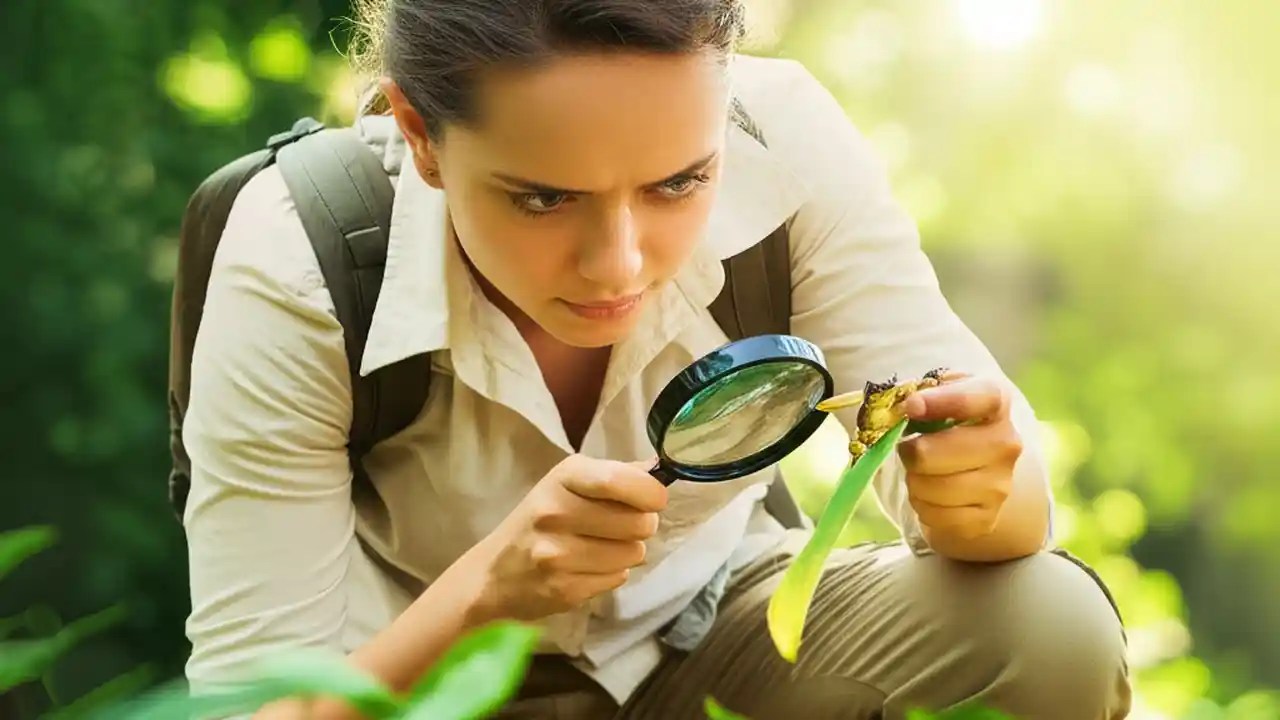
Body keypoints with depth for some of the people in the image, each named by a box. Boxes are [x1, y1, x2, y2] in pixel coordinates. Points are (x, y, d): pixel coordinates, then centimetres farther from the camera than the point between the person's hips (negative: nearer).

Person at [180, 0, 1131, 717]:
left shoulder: (788, 146, -23)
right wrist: (486, 592, -41)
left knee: (1055, 637, -22)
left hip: (716, 620, 3)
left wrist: (976, 485, -41)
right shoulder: (295, 269, -26)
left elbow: (1006, 500, -17)